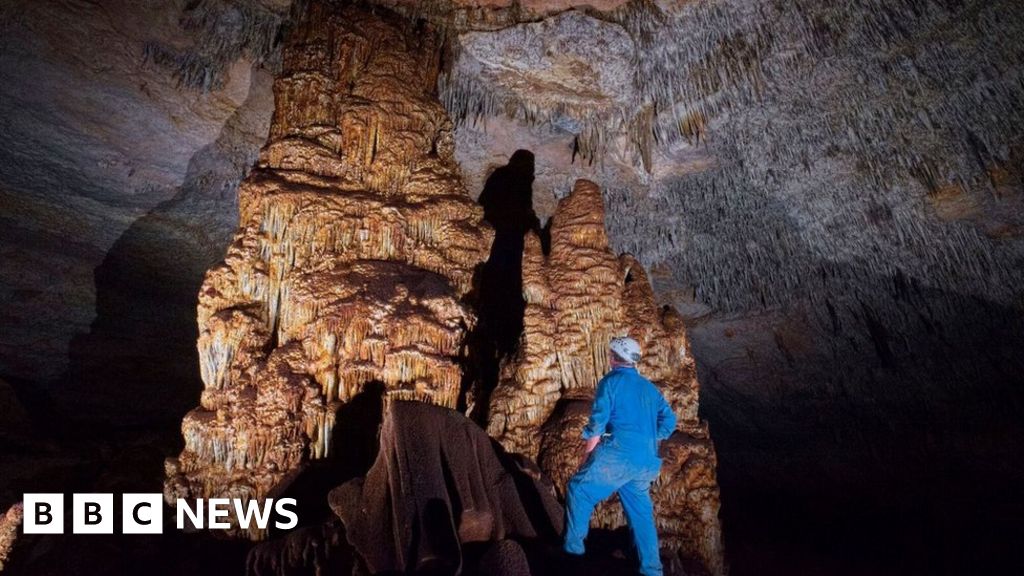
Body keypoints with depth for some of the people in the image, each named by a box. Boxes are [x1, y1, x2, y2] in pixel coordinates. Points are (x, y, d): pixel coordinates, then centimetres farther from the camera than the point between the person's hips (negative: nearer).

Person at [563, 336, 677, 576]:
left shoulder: (611, 381, -3)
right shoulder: (649, 387, 15)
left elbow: (597, 423, -8)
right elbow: (669, 421, 14)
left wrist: (587, 455, 2)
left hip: (617, 455, -6)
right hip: (646, 462, 7)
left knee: (579, 490, 10)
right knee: (641, 512, 18)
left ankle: (573, 546, 11)